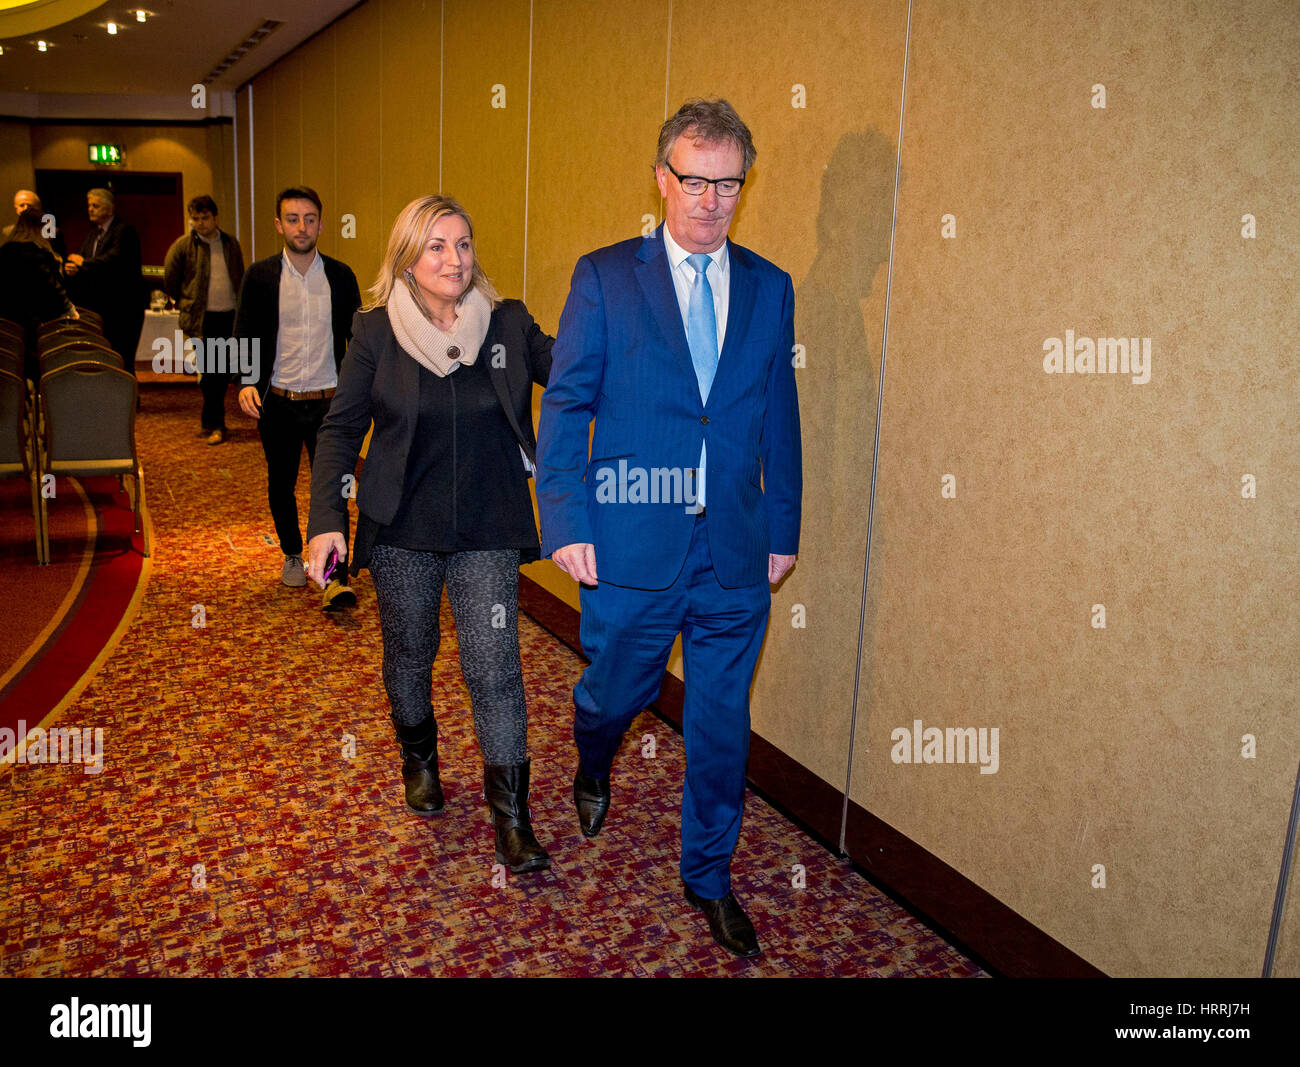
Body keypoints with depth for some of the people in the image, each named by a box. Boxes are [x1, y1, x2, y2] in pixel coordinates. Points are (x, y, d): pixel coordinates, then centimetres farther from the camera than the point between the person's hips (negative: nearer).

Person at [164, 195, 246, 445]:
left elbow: (240, 278, 19)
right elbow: (169, 280, 7)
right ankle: (215, 425, 0)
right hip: (203, 319, -4)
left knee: (224, 372, 7)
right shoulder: (183, 246, -1)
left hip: (229, 316, 4)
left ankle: (209, 422, 21)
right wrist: (186, 304, 9)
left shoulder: (231, 244, 9)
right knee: (210, 373, -7)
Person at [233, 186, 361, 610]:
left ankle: (336, 580, -9)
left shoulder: (340, 275, 2)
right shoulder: (260, 275, 0)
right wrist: (245, 382, -15)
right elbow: (244, 334, 1)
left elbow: (356, 336, 9)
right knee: (281, 487, 14)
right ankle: (292, 556, 36)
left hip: (328, 401, -1)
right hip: (278, 403, 1)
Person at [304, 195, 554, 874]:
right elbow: (341, 429, -1)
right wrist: (327, 520, -11)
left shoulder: (509, 324, 1)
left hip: (487, 534, 0)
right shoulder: (377, 332, -2)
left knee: (494, 666, -5)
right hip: (402, 531, 1)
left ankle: (511, 813, 8)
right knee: (409, 653, 17)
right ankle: (419, 758, 45)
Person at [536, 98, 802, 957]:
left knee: (723, 723, 12)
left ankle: (709, 877, 34)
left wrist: (783, 531, 8)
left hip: (737, 557, 3)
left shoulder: (770, 288, 7)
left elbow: (780, 420, 9)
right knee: (618, 692, 15)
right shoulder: (605, 278, -1)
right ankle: (594, 765, 54)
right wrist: (567, 524, -9)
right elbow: (565, 407, -3)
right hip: (632, 547, -2)